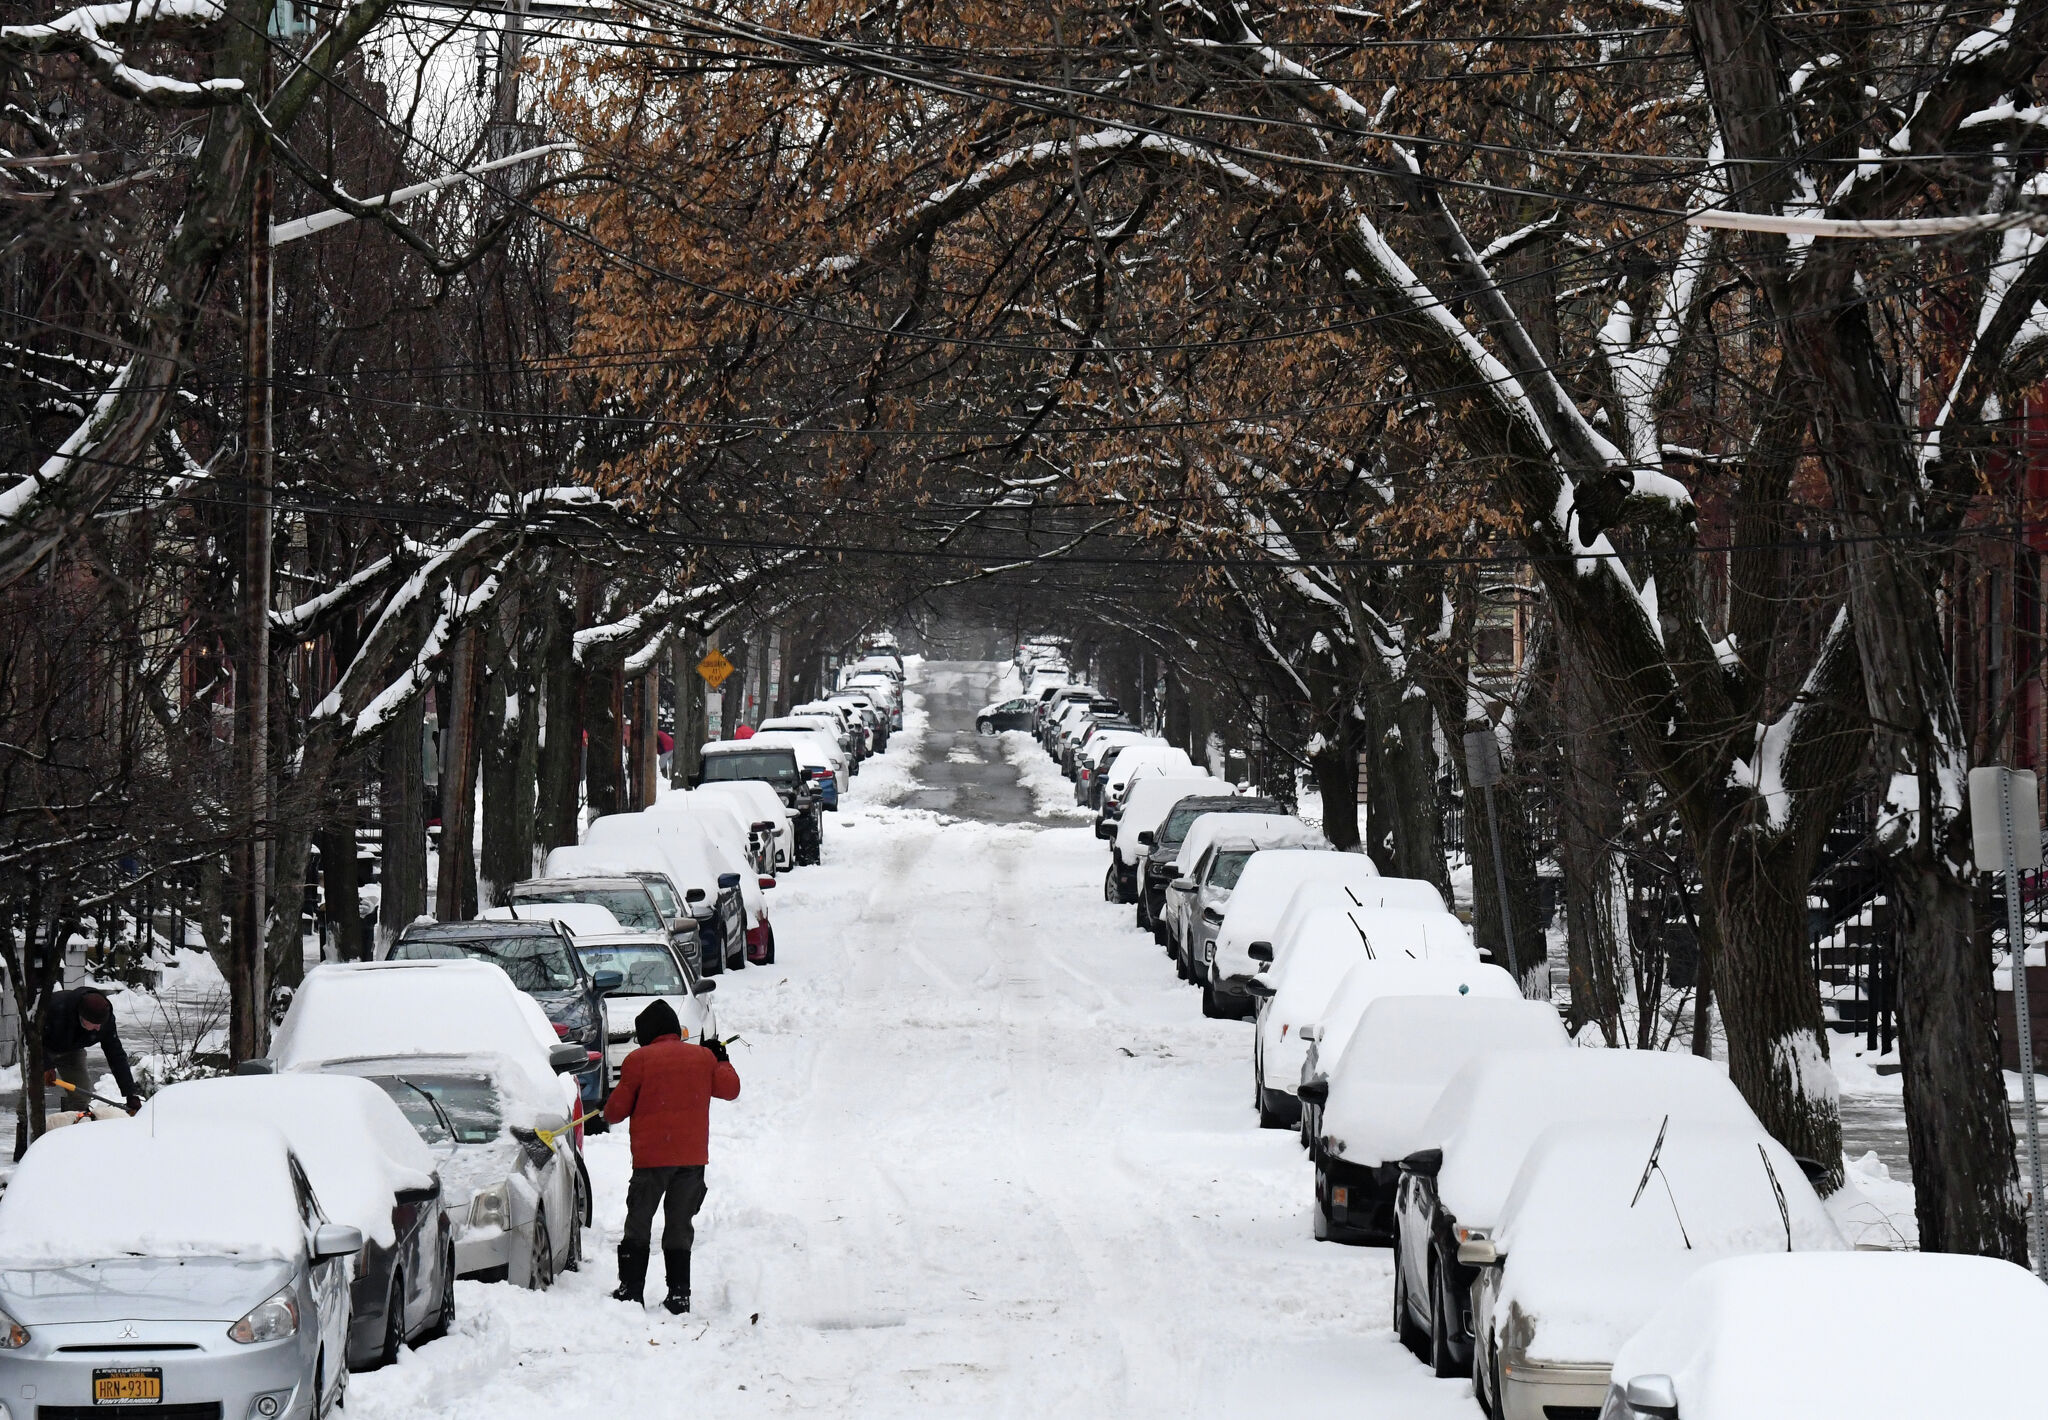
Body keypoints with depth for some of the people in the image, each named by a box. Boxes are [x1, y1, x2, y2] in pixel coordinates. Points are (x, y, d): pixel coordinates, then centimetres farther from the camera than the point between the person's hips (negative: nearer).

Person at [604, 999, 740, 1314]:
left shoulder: (638, 1060, -3)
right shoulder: (703, 1057, 7)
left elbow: (617, 1109, -1)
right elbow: (730, 1088, 16)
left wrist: (608, 1112, 22)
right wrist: (721, 1059, 31)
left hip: (651, 1156, -3)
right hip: (693, 1155, 3)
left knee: (638, 1223, 7)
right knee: (680, 1224, 9)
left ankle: (630, 1290, 2)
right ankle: (679, 1295, 5)